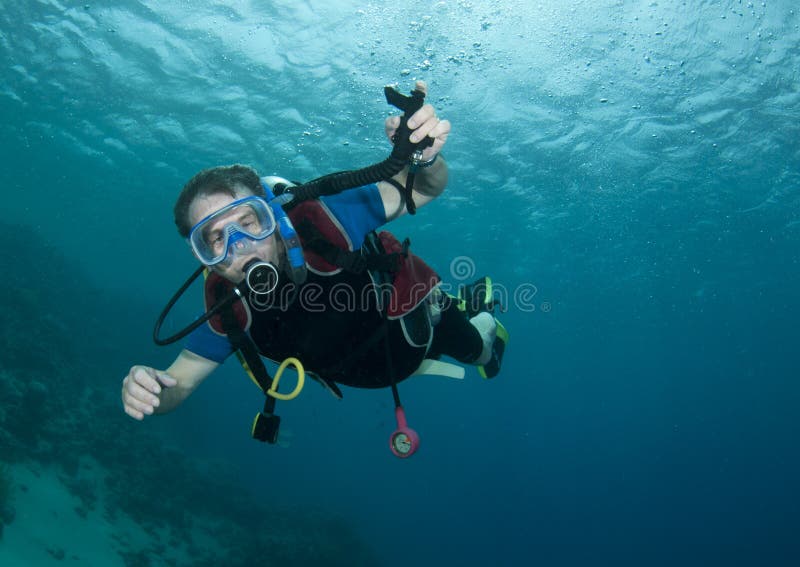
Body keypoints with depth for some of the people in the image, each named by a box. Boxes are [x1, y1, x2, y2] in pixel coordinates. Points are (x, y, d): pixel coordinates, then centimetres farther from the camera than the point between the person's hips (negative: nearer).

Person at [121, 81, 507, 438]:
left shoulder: (321, 222, -40)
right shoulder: (227, 309, -29)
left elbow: (422, 189, -31)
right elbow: (179, 382, -16)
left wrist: (425, 157, -55)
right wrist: (148, 388, -40)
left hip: (416, 316, -4)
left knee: (479, 352, 25)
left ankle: (481, 312, 57)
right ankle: (463, 305, 62)